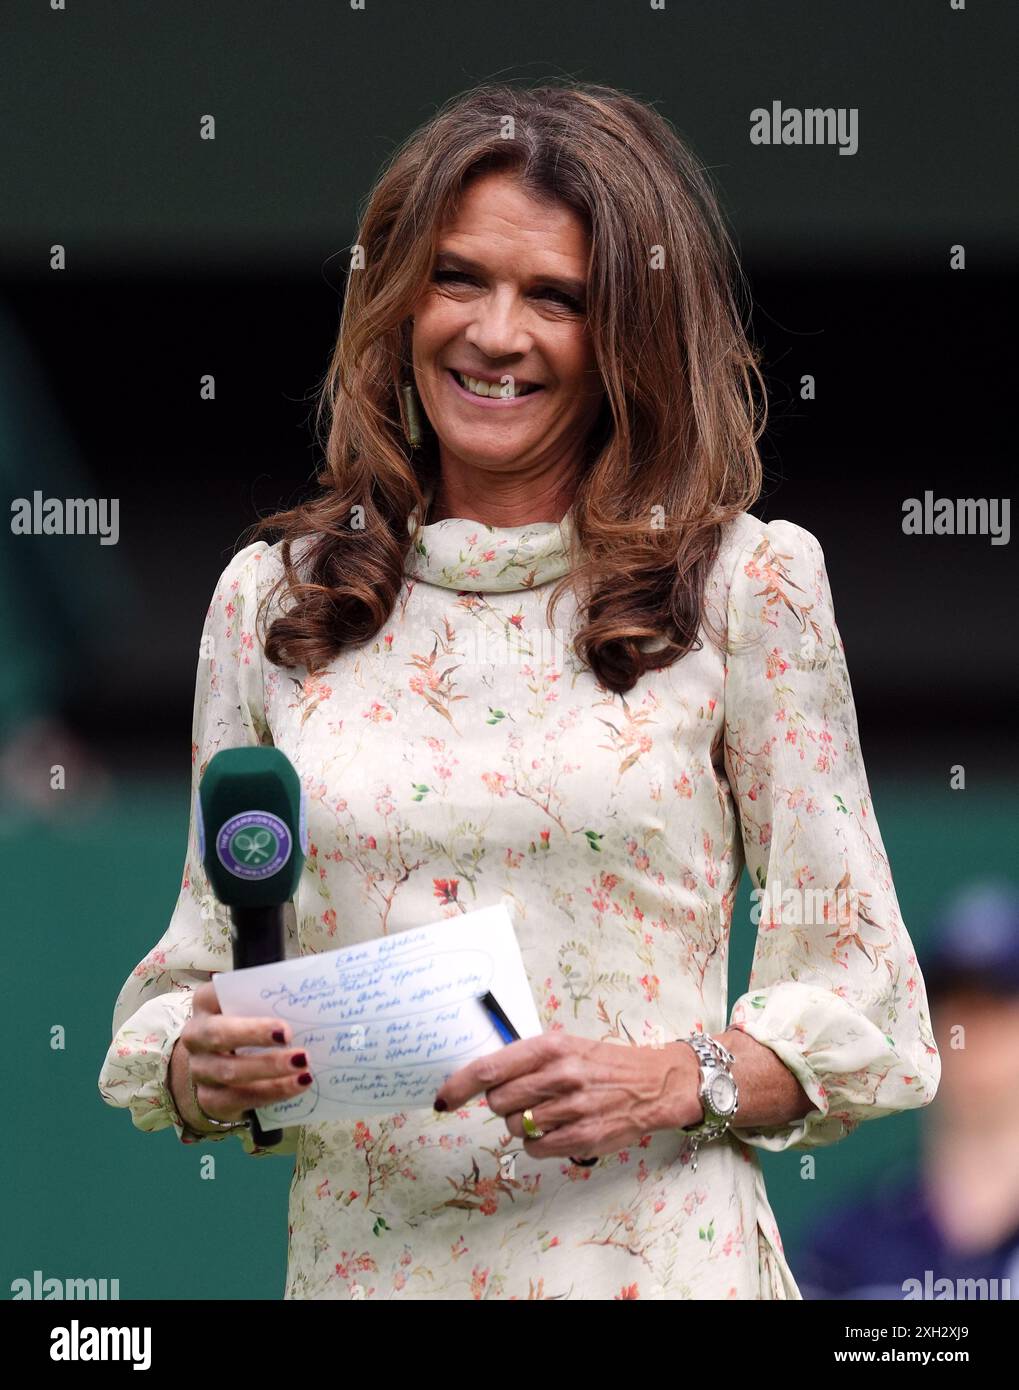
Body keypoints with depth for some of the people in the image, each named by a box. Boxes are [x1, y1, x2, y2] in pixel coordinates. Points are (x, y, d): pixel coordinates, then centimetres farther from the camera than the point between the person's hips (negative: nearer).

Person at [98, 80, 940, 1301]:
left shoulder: (747, 586, -2)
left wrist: (674, 1083, -18)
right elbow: (202, 962, 11)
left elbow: (860, 995, -1)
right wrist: (202, 1069, -11)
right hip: (362, 1256, 2)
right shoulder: (271, 599, 6)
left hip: (653, 1259, -2)